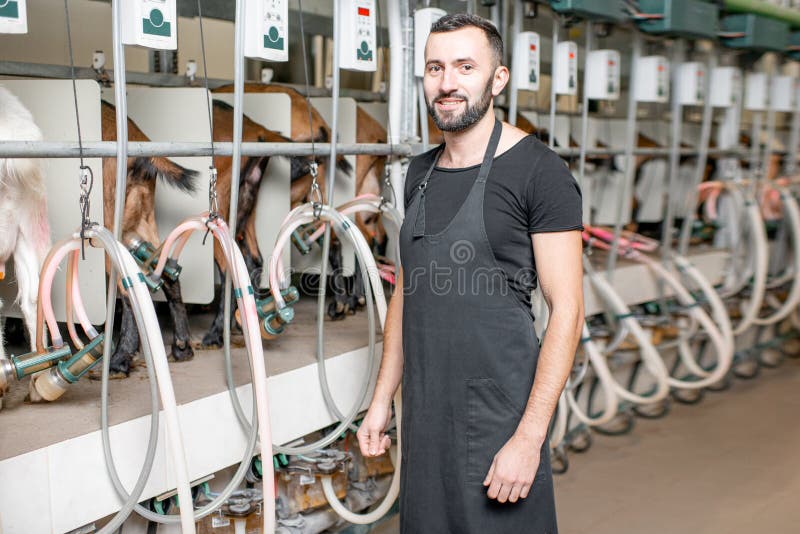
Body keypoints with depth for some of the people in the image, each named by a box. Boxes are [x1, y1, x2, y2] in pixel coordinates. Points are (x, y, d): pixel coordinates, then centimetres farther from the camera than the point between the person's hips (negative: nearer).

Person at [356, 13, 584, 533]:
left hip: (498, 419, -6)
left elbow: (567, 310, -14)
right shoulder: (421, 173, 10)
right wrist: (383, 398, 13)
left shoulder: (538, 171, -11)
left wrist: (529, 436, -18)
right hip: (423, 414, 6)